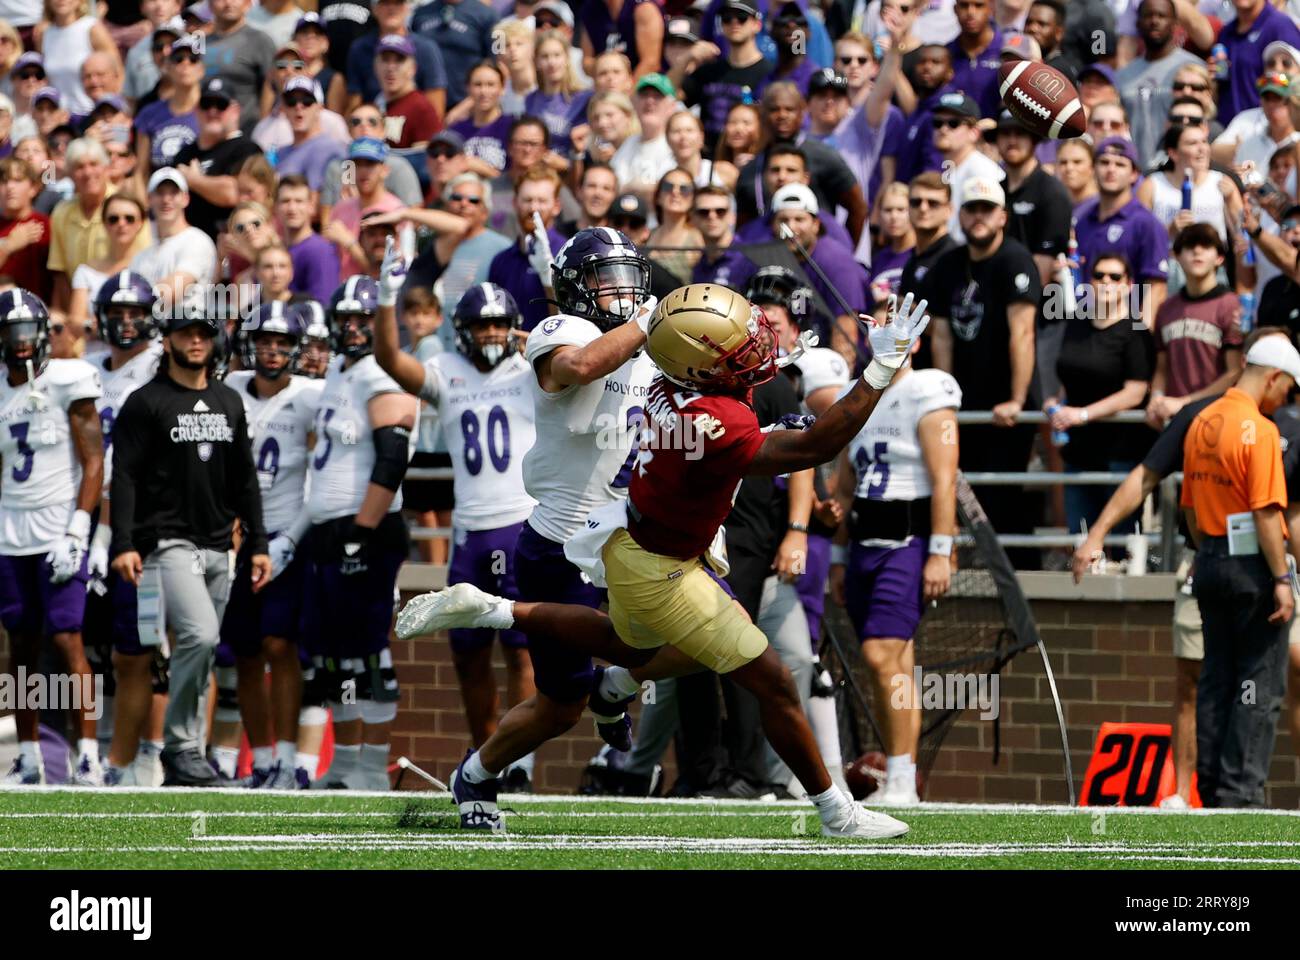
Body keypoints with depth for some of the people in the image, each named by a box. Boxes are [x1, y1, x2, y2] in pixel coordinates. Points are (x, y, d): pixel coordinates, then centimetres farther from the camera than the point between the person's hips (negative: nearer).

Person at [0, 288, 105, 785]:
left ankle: (89, 757, -12)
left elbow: (93, 464, -7)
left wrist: (76, 534, -14)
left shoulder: (67, 383, -6)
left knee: (68, 641, -12)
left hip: (57, 533, -5)